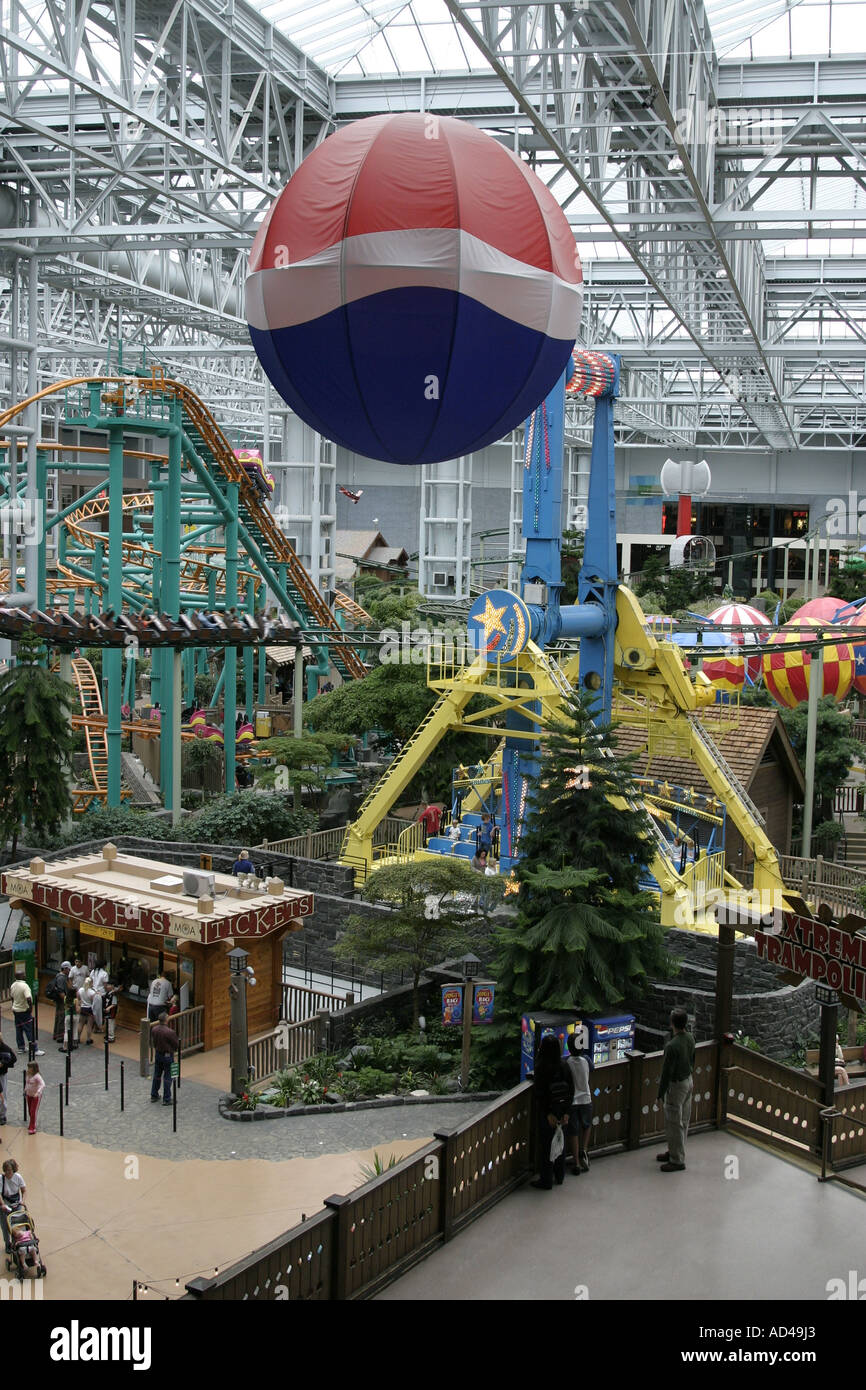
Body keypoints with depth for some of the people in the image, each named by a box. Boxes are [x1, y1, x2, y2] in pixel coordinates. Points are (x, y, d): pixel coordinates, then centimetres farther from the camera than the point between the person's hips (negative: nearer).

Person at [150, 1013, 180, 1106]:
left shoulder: (154, 1029, -8)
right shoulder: (170, 1032, -27)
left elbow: (154, 1041, 6)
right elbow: (176, 1044, -16)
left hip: (157, 1054, 6)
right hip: (167, 1055, -6)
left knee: (156, 1075, 20)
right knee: (167, 1077, 5)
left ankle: (154, 1096, 32)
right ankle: (166, 1099, 10)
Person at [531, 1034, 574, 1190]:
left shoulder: (541, 1067, -20)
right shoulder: (563, 1066, -3)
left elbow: (540, 1093, -22)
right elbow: (571, 1090, -2)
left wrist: (549, 1113, -15)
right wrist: (566, 1112, 2)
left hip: (546, 1111, -5)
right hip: (560, 1109, 5)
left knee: (545, 1144, 5)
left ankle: (546, 1181, 13)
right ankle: (559, 1177, 31)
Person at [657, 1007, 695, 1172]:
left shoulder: (672, 1046, -29)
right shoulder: (690, 1039, -3)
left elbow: (667, 1071, -23)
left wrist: (661, 1092, -12)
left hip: (676, 1085, -9)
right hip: (688, 1081, 9)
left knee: (674, 1123, 3)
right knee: (683, 1121, 19)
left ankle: (677, 1160, 11)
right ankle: (674, 1151, 34)